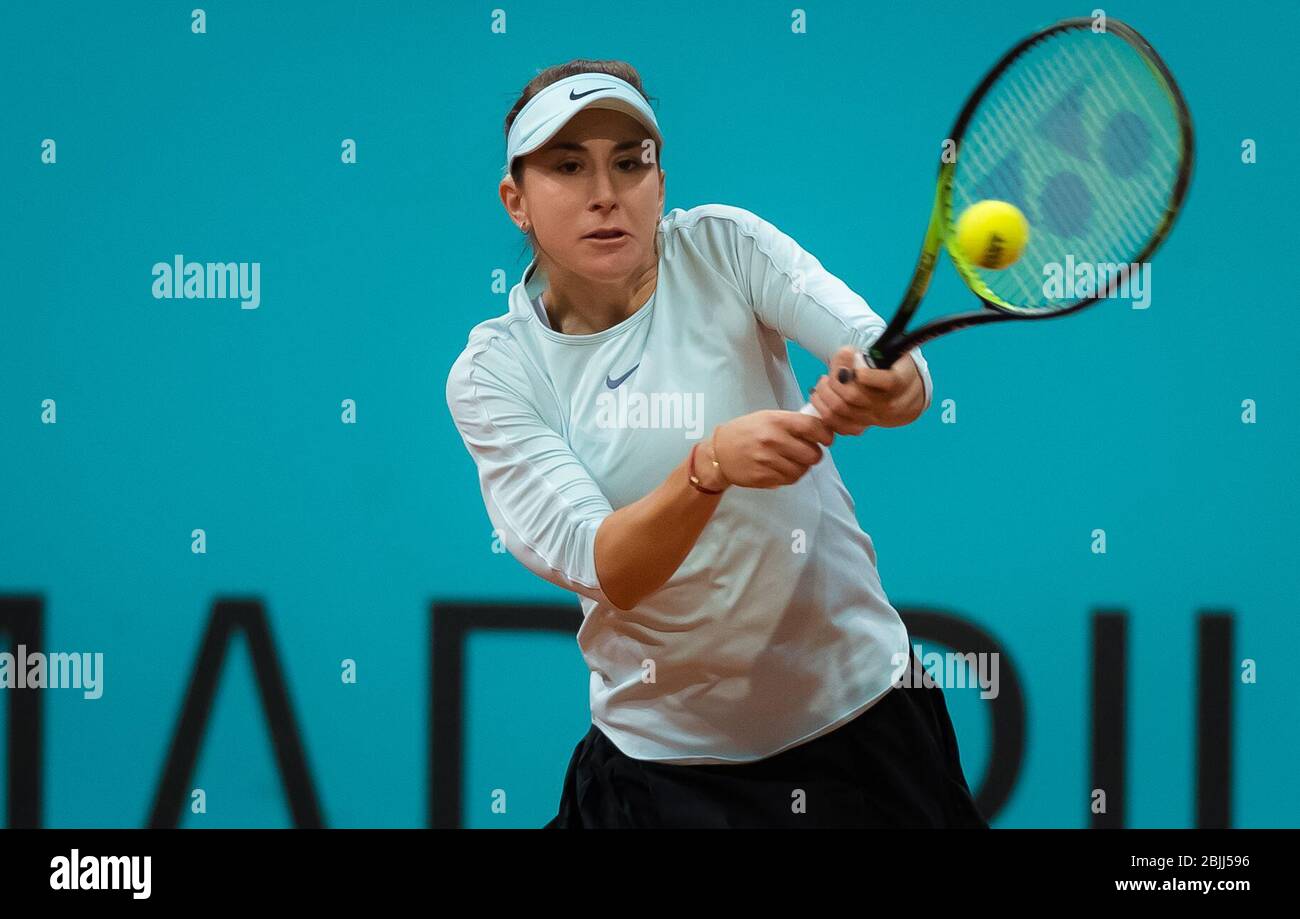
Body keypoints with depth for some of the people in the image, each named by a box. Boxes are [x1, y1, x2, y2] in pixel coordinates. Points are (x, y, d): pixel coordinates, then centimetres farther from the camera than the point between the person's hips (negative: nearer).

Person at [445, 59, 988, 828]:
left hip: (860, 707, 0)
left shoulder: (720, 247, -8)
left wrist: (888, 387, -45)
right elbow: (598, 569, -22)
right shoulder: (492, 374, -8)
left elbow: (887, 352, -22)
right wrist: (711, 464, -39)